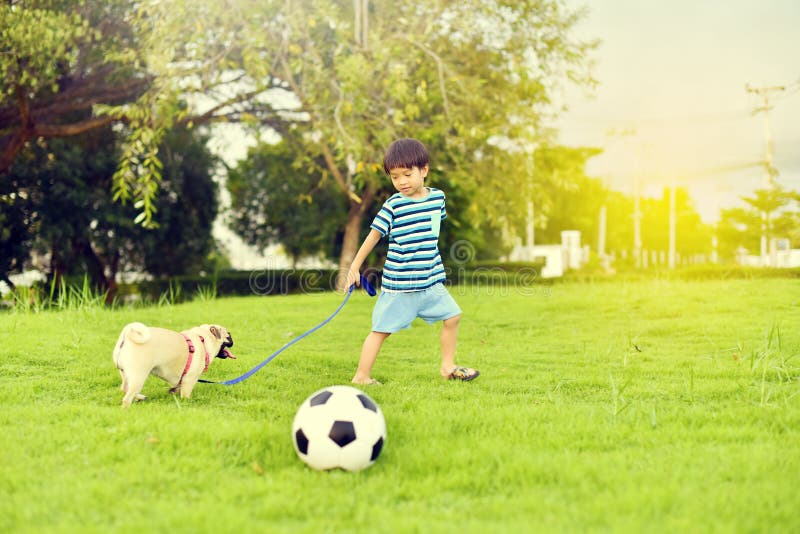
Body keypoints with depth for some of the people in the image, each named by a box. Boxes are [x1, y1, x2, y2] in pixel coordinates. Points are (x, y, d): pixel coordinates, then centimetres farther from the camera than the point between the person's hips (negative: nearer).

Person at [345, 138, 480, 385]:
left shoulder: (438, 197, 2)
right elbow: (374, 235, -5)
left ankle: (448, 366, 28)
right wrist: (355, 267, -3)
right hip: (398, 284, -5)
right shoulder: (393, 205, -12)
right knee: (381, 329, -2)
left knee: (452, 316, 12)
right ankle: (361, 377, 4)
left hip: (431, 279, 5)